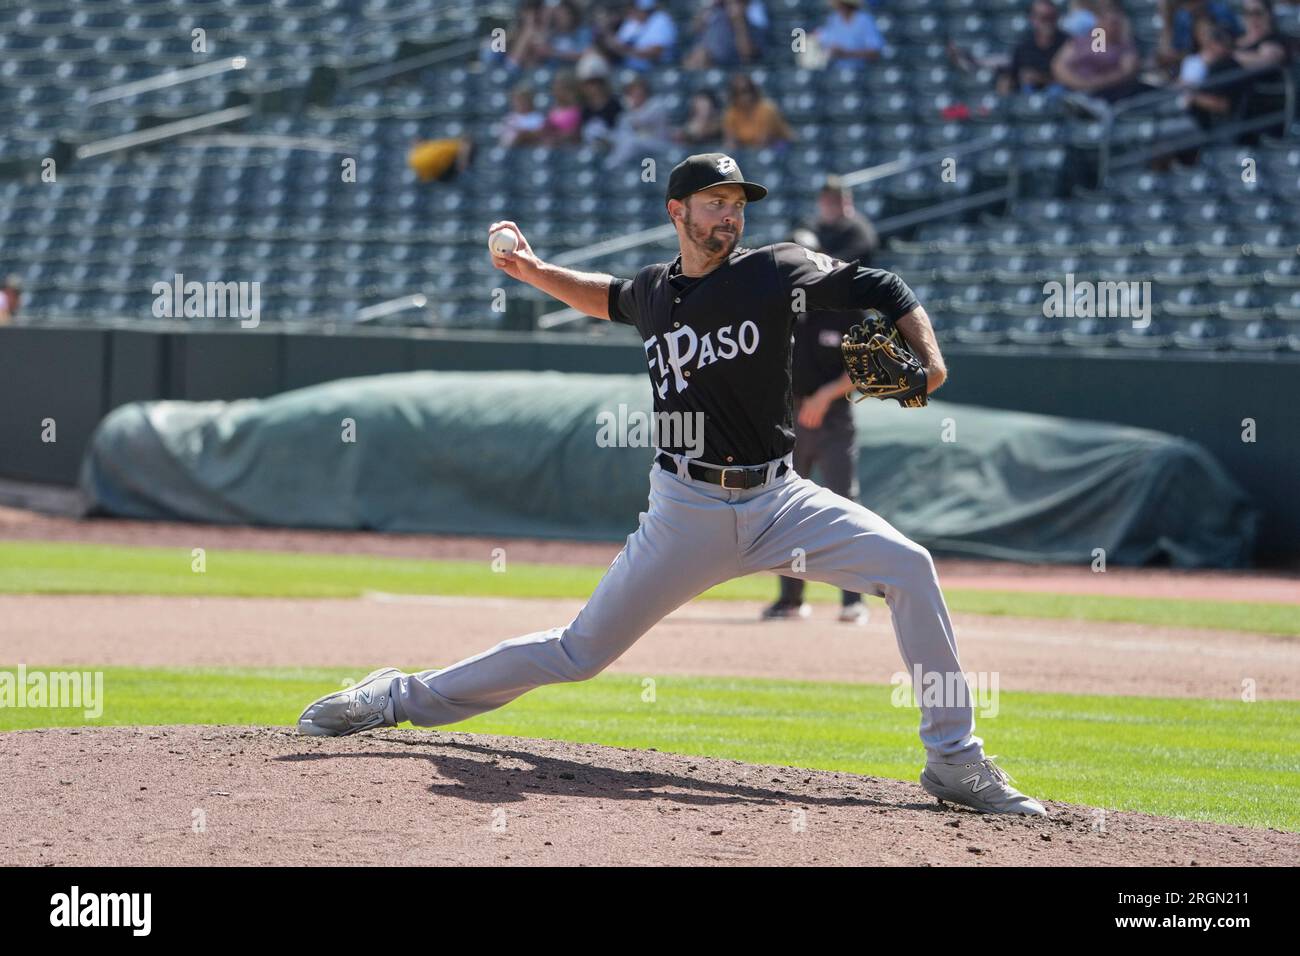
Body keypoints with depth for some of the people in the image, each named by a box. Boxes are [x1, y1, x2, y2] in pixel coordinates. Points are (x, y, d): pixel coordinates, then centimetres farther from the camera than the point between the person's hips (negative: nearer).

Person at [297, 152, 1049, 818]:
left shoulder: (777, 271, -2)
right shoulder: (654, 293, 7)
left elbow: (881, 290, 3)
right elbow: (611, 298, 32)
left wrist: (928, 357, -12)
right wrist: (537, 273, 22)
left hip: (778, 499, 0)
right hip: (687, 510, 0)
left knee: (907, 566, -22)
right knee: (581, 652, 0)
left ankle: (955, 760, -15)